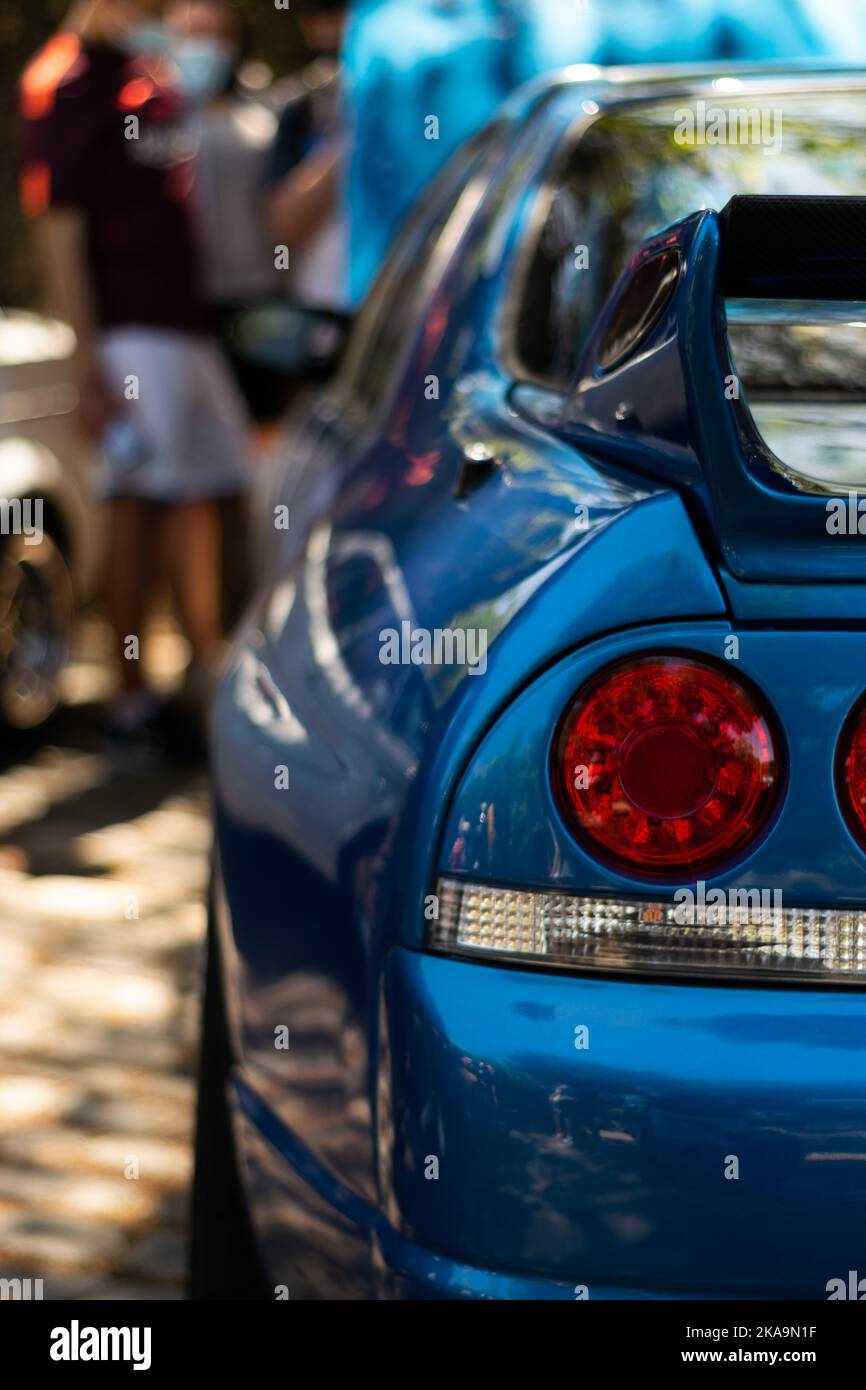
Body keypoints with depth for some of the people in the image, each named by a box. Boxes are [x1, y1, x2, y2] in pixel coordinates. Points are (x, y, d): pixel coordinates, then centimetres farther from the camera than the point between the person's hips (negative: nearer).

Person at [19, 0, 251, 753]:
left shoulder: (152, 65, 16)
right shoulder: (67, 77, -10)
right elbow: (57, 227, -15)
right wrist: (90, 368, -18)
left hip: (184, 318, 9)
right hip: (128, 328, -9)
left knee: (199, 492, 13)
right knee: (137, 506, -6)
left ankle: (208, 669, 23)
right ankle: (132, 697, 1)